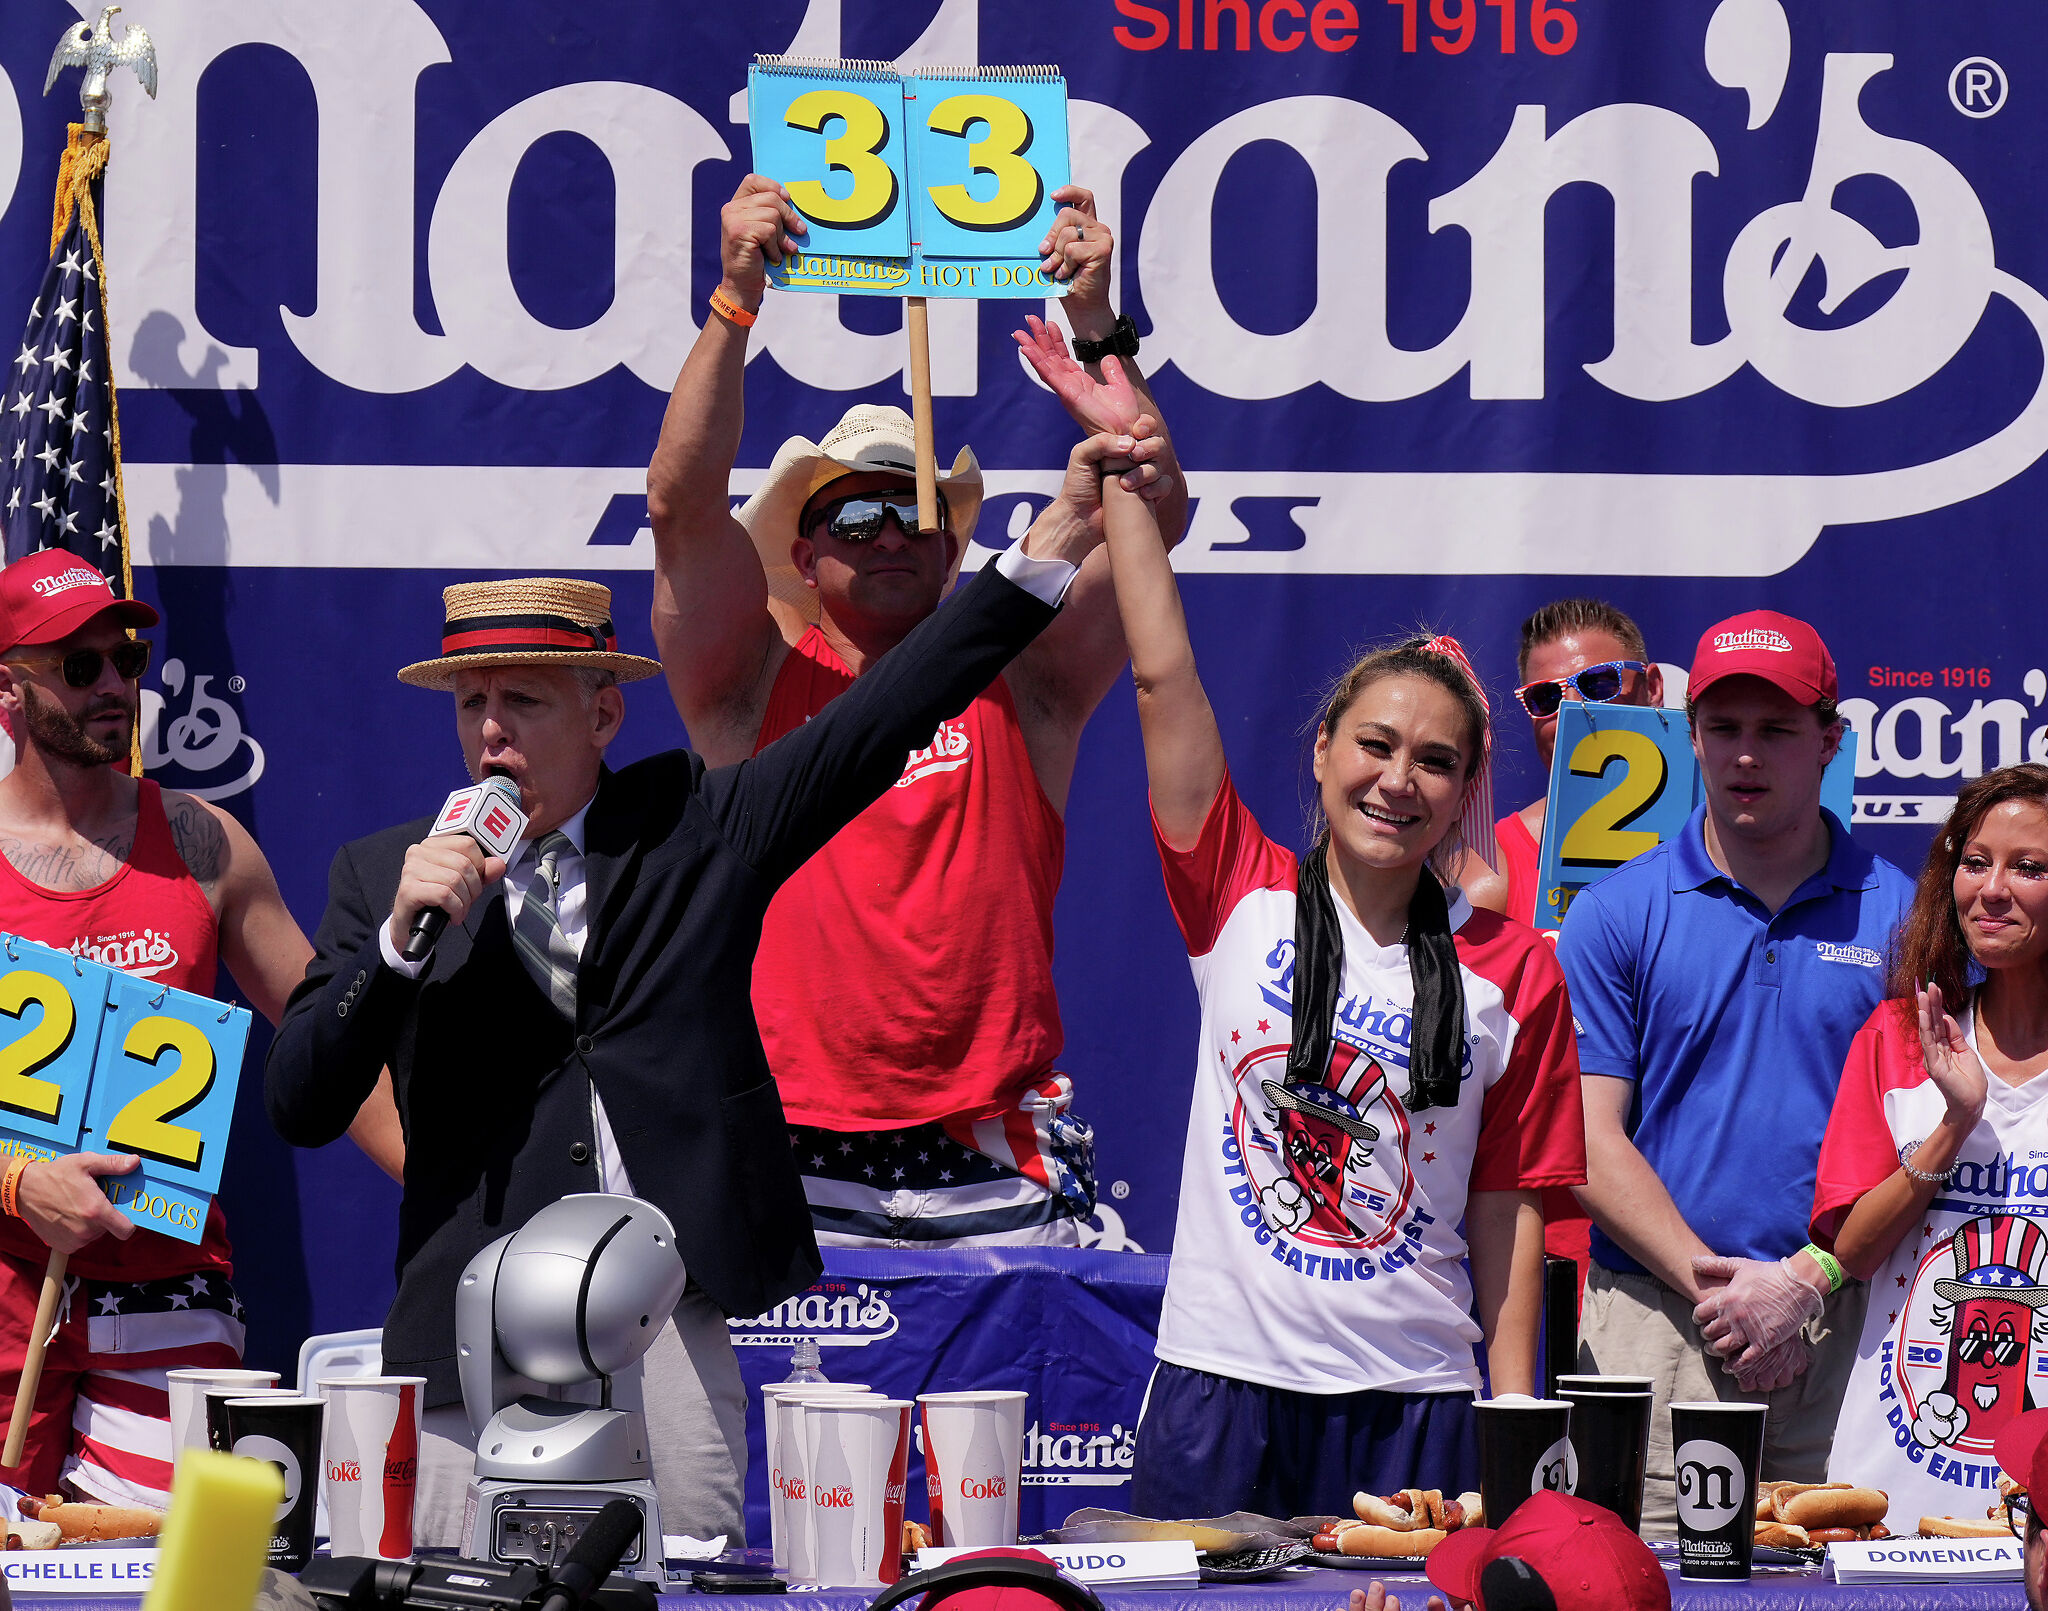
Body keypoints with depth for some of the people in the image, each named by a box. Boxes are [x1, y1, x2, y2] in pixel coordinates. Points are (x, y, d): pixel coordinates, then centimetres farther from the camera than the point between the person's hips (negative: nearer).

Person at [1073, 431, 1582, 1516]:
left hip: (1415, 1406, 0)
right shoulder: (1241, 901, 3)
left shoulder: (1512, 969, 4)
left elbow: (1507, 1210, 4)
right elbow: (1162, 674, 0)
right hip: (1222, 1386, 0)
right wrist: (1120, 470, 0)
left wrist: (1513, 1427, -1)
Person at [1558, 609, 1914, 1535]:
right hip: (1654, 1320, 0)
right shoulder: (1616, 914, 7)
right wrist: (1709, 1281, -10)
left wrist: (1808, 1283, -10)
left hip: (1844, 1331, 1)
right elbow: (1590, 1139, 1)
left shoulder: (1899, 918, 7)